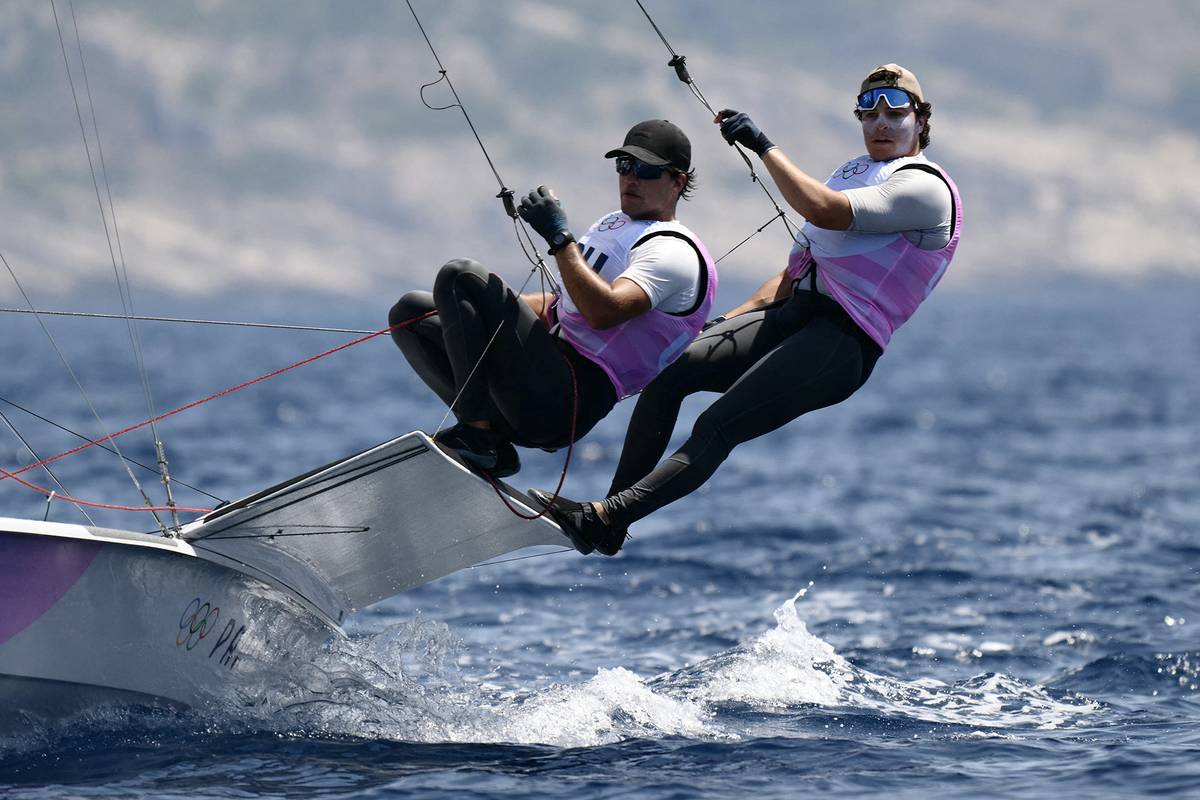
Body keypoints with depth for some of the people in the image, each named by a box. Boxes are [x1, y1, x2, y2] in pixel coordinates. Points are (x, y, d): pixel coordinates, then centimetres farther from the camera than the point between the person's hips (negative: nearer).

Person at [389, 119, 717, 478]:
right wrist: (491, 308, 18)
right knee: (410, 311, 9)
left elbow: (603, 312, -26)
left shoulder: (675, 252, -8)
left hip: (569, 400, -10)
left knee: (459, 276, -19)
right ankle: (495, 445, -2)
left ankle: (475, 433, -22)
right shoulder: (612, 224, 24)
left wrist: (559, 236, -23)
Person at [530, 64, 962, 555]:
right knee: (669, 372, -10)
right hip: (792, 315, 8)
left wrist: (762, 145, -16)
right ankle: (610, 526, -10)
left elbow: (826, 212, -21)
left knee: (717, 427, -23)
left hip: (842, 345, -8)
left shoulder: (926, 188, -5)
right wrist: (730, 322, 13)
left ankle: (605, 518, -31)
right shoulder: (850, 172, 25)